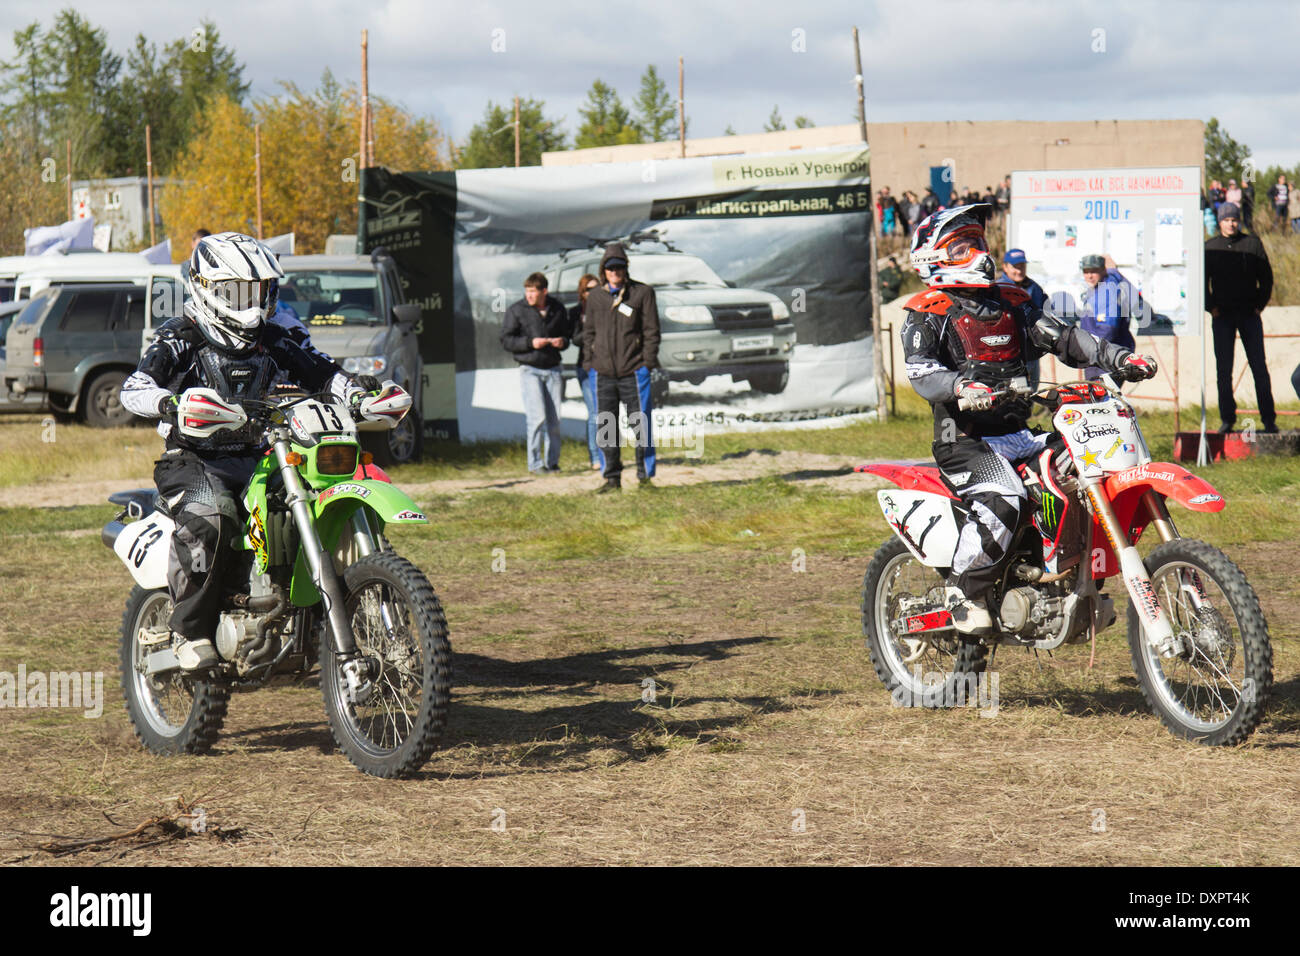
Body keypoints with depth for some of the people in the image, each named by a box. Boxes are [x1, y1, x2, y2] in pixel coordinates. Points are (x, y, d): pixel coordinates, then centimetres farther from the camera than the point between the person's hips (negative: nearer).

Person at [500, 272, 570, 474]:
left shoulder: (558, 309, 7)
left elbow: (566, 334, 19)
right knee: (537, 417, -12)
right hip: (530, 370, -3)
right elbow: (506, 340, -3)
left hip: (553, 369, 3)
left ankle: (552, 462, 14)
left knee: (554, 419, 3)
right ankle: (535, 463, -5)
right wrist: (530, 343, -17)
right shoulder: (516, 311, -3)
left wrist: (562, 341, -5)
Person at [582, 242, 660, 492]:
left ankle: (645, 476, 8)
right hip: (603, 373, 3)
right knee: (604, 428, 4)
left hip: (633, 371, -3)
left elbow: (651, 331, -1)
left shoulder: (642, 293, 0)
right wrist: (590, 362, 8)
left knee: (641, 425, -1)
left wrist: (648, 364, -7)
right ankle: (612, 478, 12)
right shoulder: (595, 296, 11)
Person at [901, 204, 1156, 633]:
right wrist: (961, 387, -38)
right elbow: (919, 369, -17)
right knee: (1002, 499, -33)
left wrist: (1117, 357, -3)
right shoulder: (928, 312, -1)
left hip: (1018, 433, 7)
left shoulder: (1011, 303, 19)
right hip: (965, 440, -7)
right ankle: (965, 593, -18)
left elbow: (1062, 337, 12)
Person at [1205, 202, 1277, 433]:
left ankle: (1269, 420, 2)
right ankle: (1227, 420, 6)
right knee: (1224, 369, 0)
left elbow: (1266, 277, 8)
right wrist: (1211, 307, -1)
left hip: (1250, 313, -1)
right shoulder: (1209, 247, 5)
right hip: (1222, 315, 1)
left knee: (1259, 367, -1)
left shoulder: (1253, 244, 4)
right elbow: (1202, 281, 10)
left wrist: (1259, 305, 0)